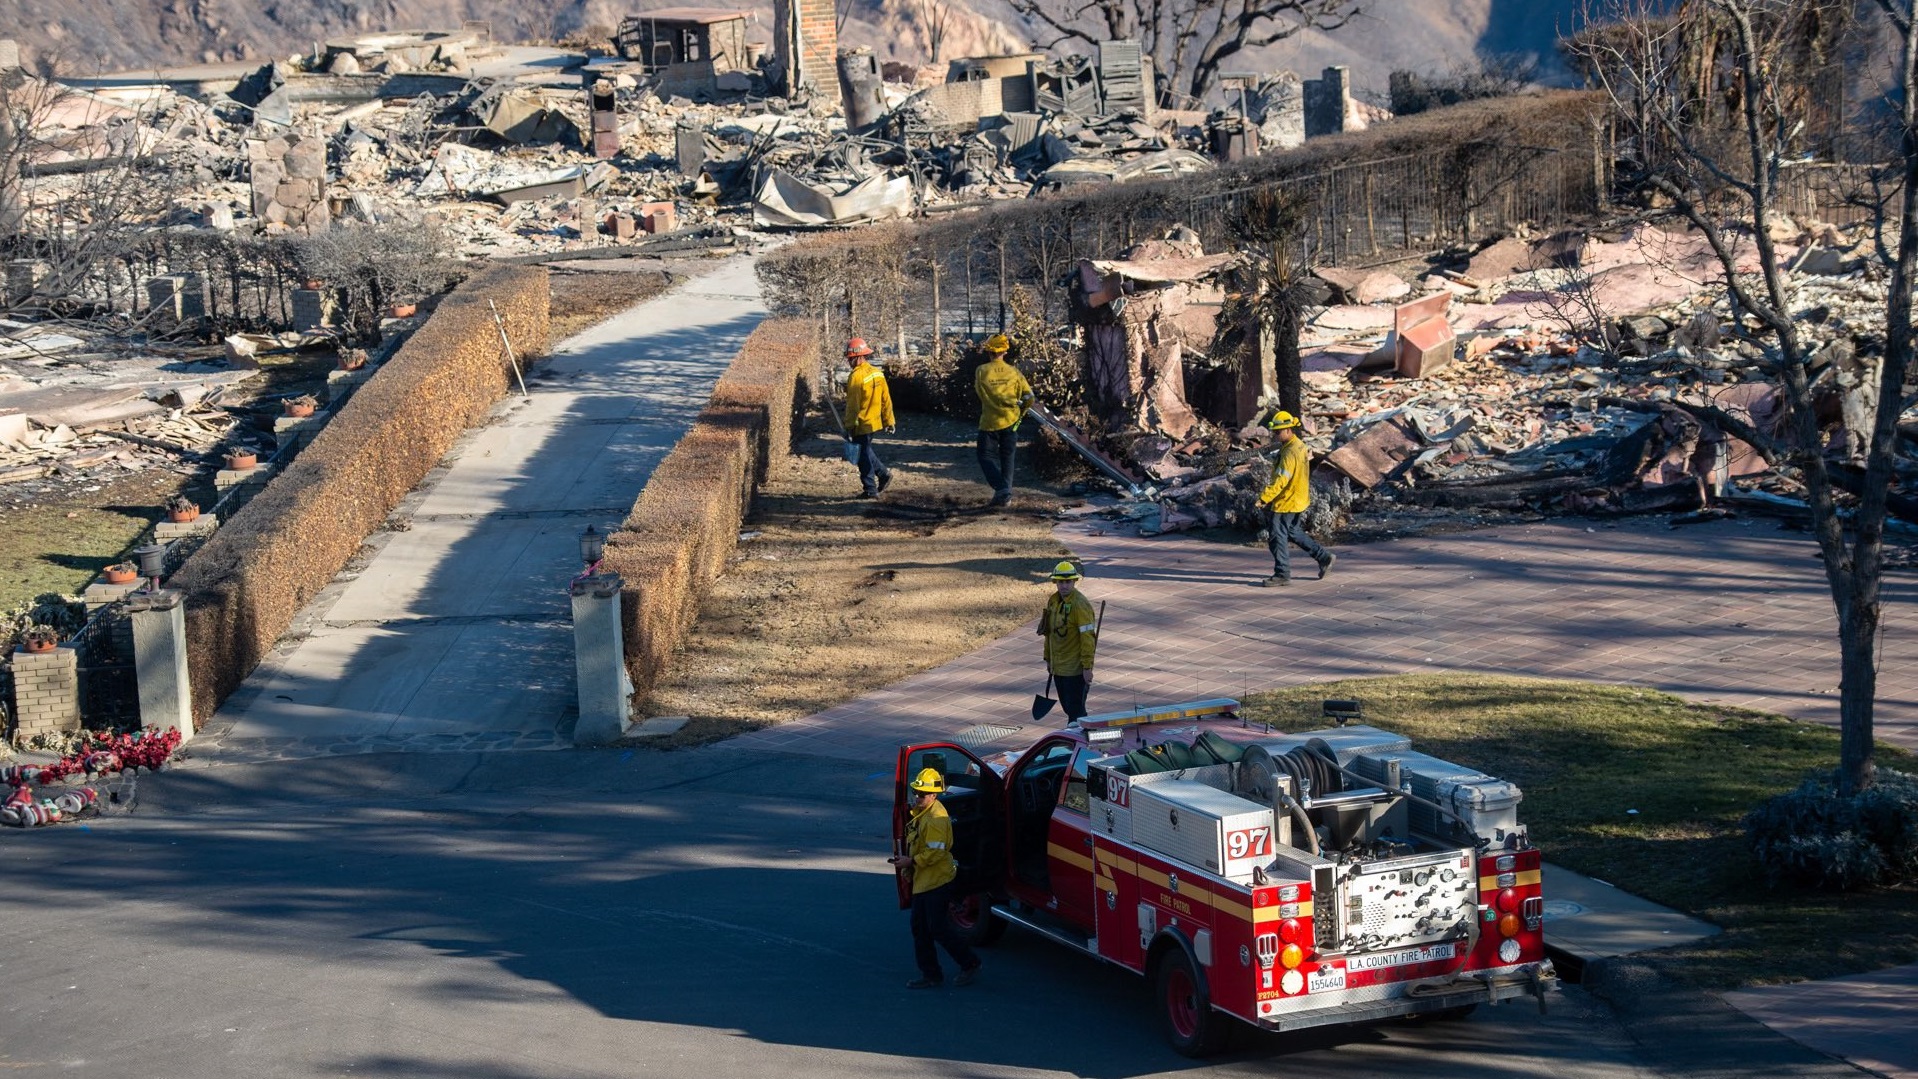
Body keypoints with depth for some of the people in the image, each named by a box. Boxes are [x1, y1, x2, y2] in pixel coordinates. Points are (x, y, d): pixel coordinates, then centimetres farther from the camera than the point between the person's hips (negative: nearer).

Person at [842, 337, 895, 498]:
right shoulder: (877, 373, 6)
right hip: (875, 422, 8)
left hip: (862, 424, -8)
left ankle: (870, 490, 8)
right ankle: (884, 474, 24)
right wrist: (888, 421, 16)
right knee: (865, 450, 25)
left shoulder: (856, 376, -19)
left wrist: (849, 427, -14)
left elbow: (852, 405, -19)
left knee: (863, 456, 3)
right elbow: (886, 399, 10)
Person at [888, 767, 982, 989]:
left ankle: (970, 965, 9)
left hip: (937, 881, -10)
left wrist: (911, 861, -21)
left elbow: (936, 852, -26)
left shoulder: (936, 819, -21)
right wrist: (905, 859, 7)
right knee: (920, 928, 11)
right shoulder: (919, 813, 11)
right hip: (922, 881, 10)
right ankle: (930, 974, 18)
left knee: (938, 928, -6)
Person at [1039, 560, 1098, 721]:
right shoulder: (1053, 601, 9)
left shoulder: (1080, 604, -17)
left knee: (1075, 709, -6)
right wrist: (1048, 659, 20)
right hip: (1058, 668, 8)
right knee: (1067, 706, 16)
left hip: (1075, 669, -8)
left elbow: (1088, 637, -20)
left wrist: (1087, 667, -21)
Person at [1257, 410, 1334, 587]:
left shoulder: (1290, 453, -23)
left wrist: (1265, 497, -30)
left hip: (1287, 502, -10)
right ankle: (1324, 558, 28)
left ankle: (1282, 575, 4)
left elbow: (1281, 479, -30)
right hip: (1298, 499, 10)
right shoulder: (1299, 446, 9)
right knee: (1294, 533, 22)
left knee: (1278, 537, -2)